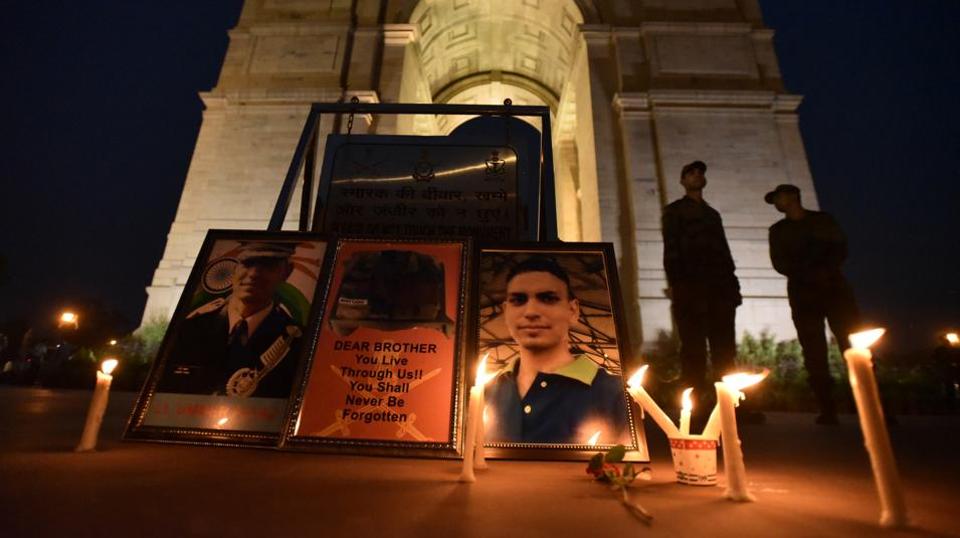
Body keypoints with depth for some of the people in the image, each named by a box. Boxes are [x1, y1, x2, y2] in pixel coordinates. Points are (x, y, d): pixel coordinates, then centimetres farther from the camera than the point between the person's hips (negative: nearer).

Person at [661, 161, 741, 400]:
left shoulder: (713, 214, 27)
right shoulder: (674, 210, 11)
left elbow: (724, 250, 22)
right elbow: (670, 248, -2)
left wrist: (732, 282, 9)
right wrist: (673, 283, -14)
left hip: (719, 285, 5)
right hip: (689, 284, -5)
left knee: (724, 347, 1)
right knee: (693, 346, -8)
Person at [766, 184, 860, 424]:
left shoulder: (823, 219, 15)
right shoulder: (778, 230, 16)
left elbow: (840, 248, 5)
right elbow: (780, 263, 4)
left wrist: (826, 270, -14)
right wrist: (809, 275, -11)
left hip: (834, 286, 0)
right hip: (803, 293, 0)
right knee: (814, 352, -6)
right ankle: (828, 410, -6)